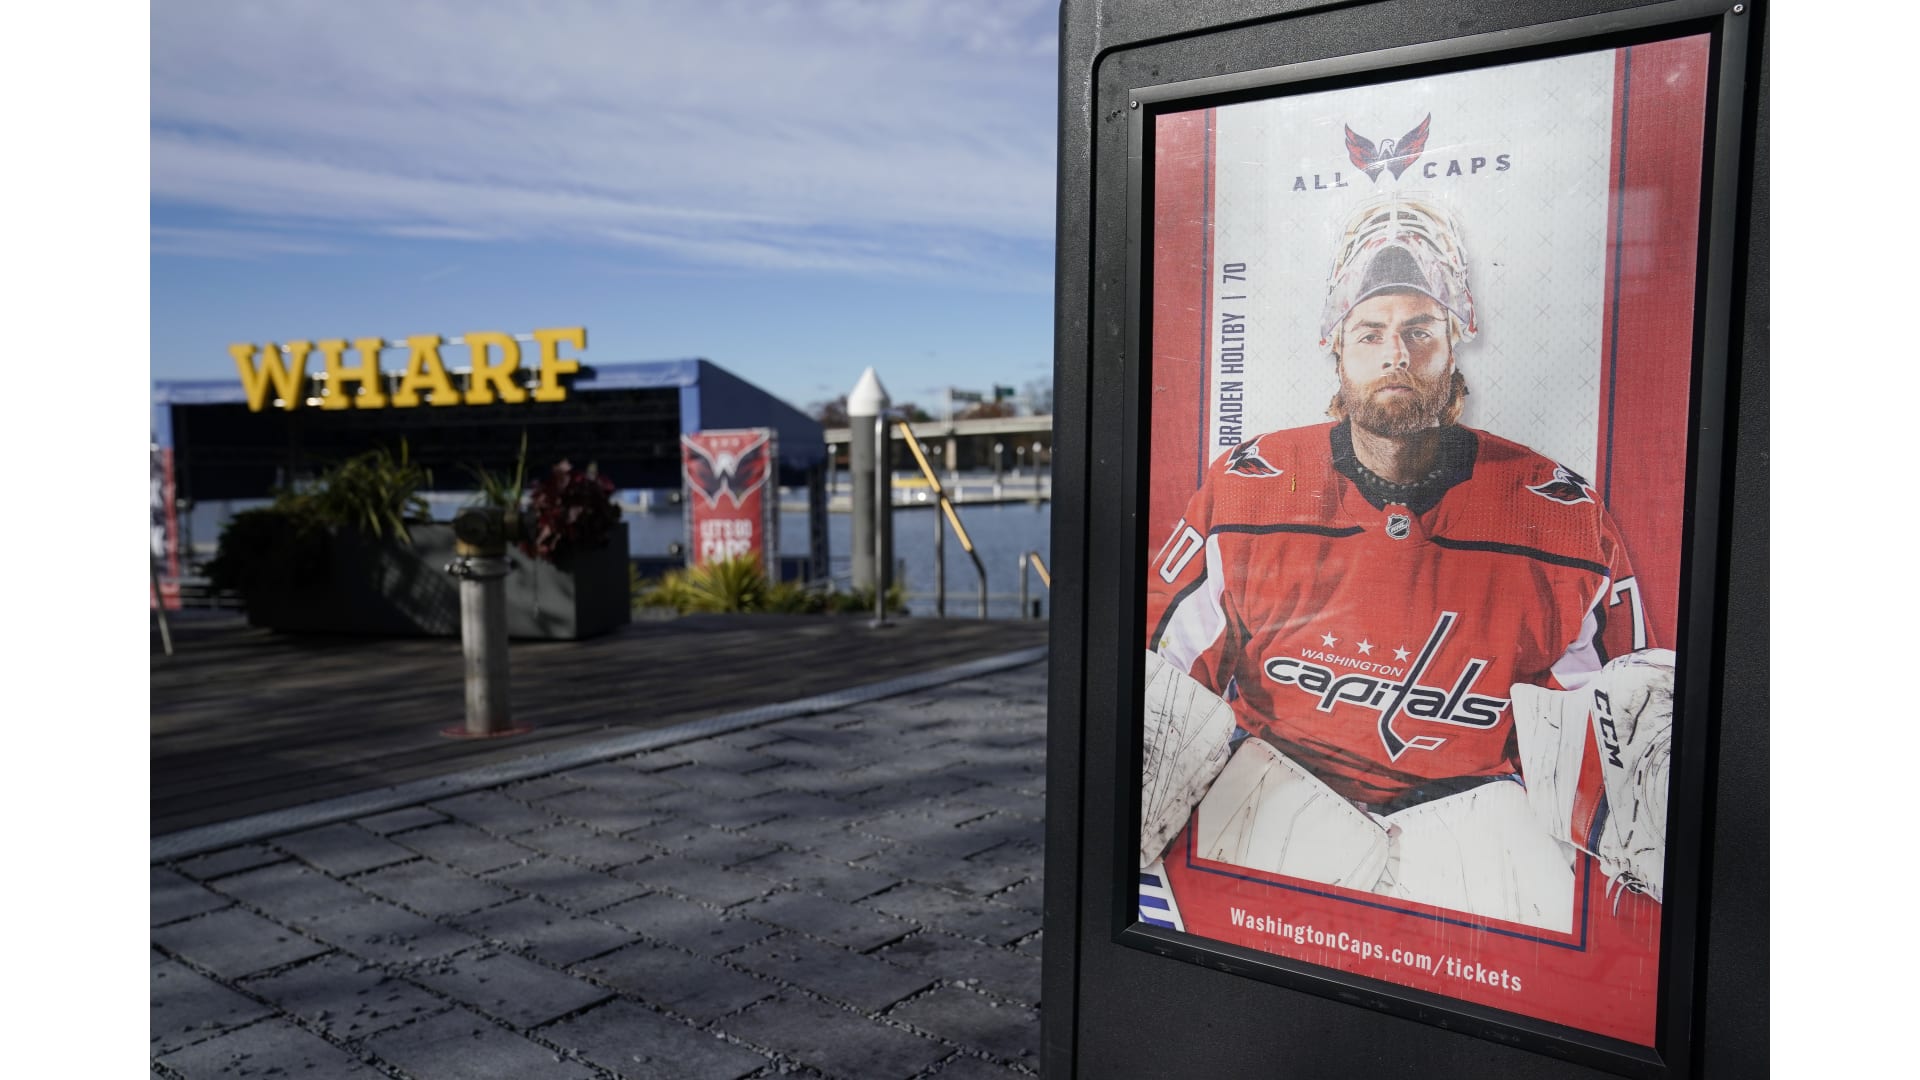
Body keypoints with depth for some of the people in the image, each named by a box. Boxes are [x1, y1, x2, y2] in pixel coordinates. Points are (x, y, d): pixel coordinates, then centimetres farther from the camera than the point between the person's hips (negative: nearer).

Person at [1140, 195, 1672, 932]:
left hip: (1472, 800, 1)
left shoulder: (1563, 515, 1)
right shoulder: (1245, 492, 0)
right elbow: (1166, 685, 3)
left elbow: (1632, 719, 9)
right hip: (1278, 782, 0)